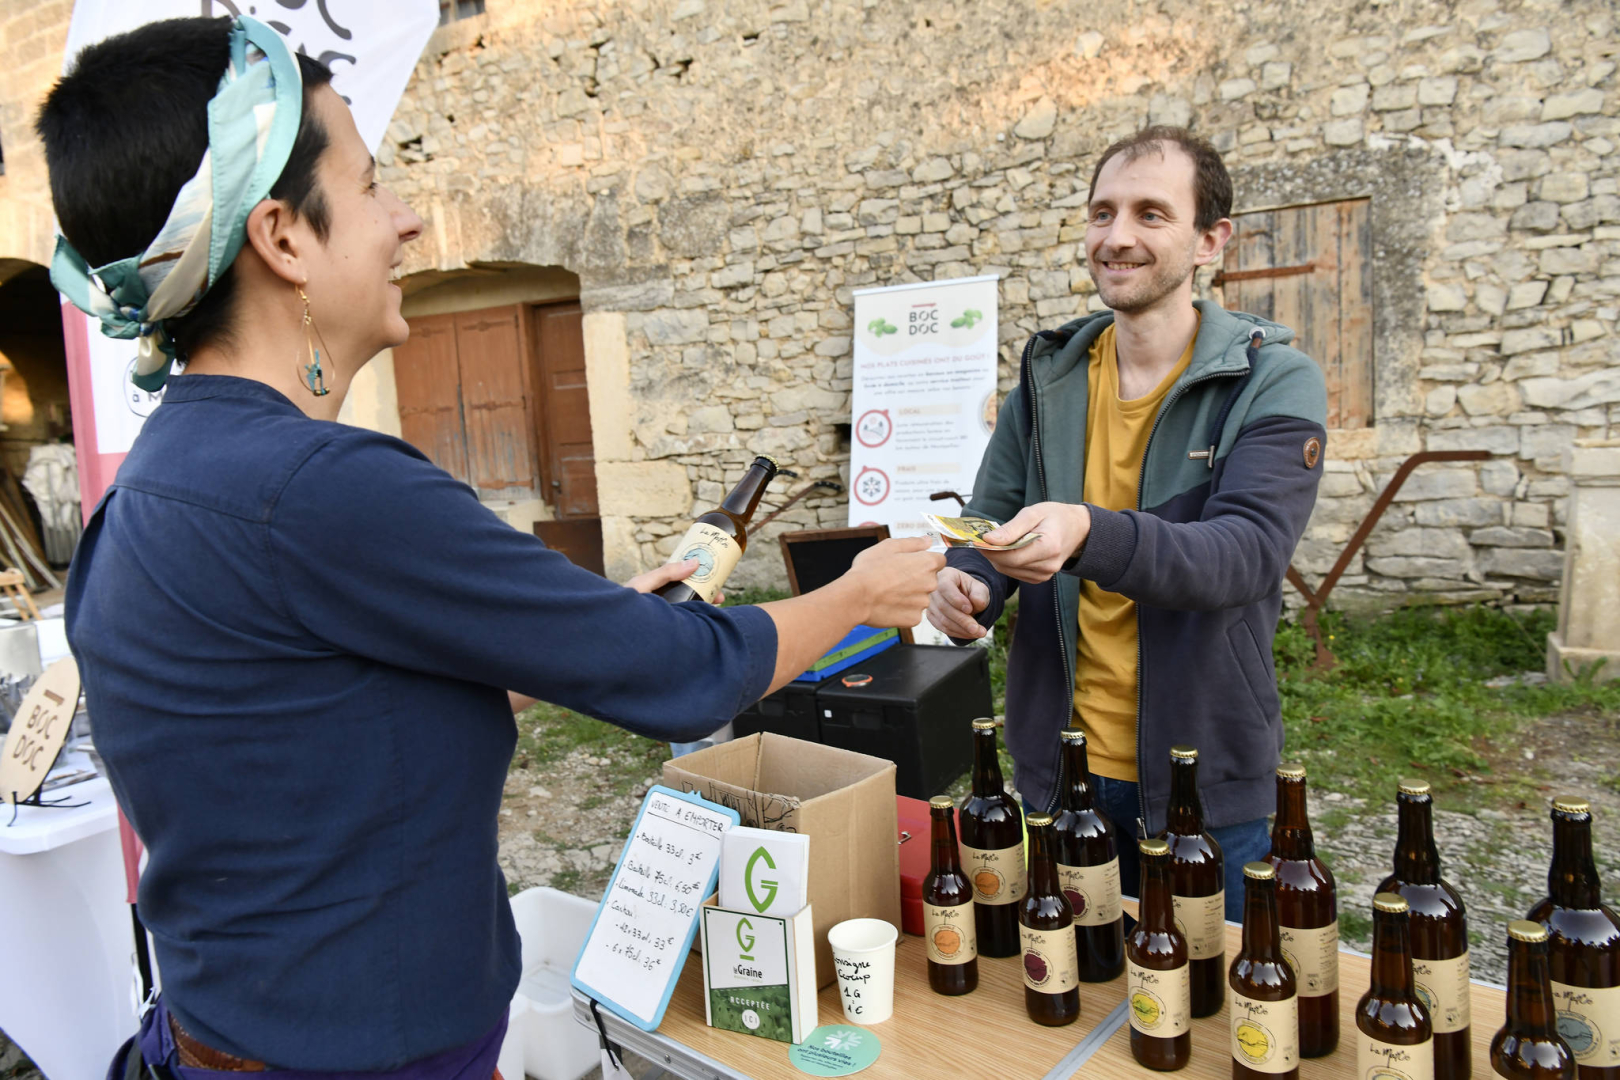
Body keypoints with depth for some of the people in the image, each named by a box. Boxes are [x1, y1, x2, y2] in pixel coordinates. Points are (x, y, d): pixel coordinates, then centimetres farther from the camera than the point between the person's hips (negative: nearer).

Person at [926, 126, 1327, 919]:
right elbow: (991, 518, 6)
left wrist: (1091, 535, -40)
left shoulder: (1273, 383, -9)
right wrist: (967, 585, -17)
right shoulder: (1048, 376, 4)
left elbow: (1249, 550, -22)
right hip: (1057, 763, 3)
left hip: (1206, 775, -3)